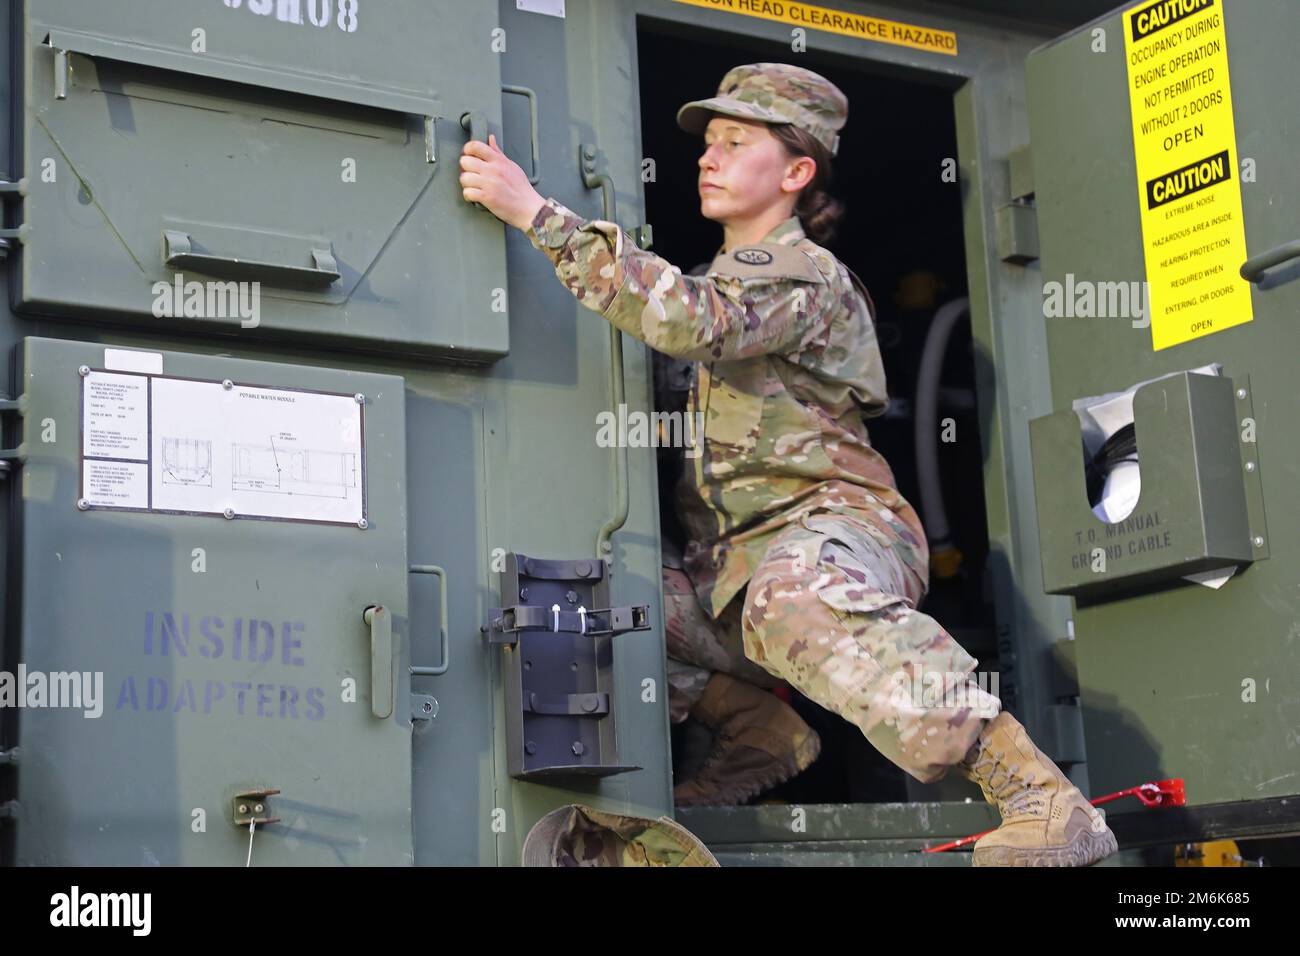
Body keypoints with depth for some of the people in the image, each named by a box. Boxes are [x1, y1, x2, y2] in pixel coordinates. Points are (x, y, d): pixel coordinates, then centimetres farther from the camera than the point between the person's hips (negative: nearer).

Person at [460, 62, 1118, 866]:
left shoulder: (805, 276, -8)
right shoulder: (733, 274, 22)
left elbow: (692, 322, -28)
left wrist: (537, 213, -29)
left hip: (836, 522, -9)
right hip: (738, 552, 9)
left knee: (798, 598, -43)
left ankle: (1047, 801, -42)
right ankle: (756, 730, 5)